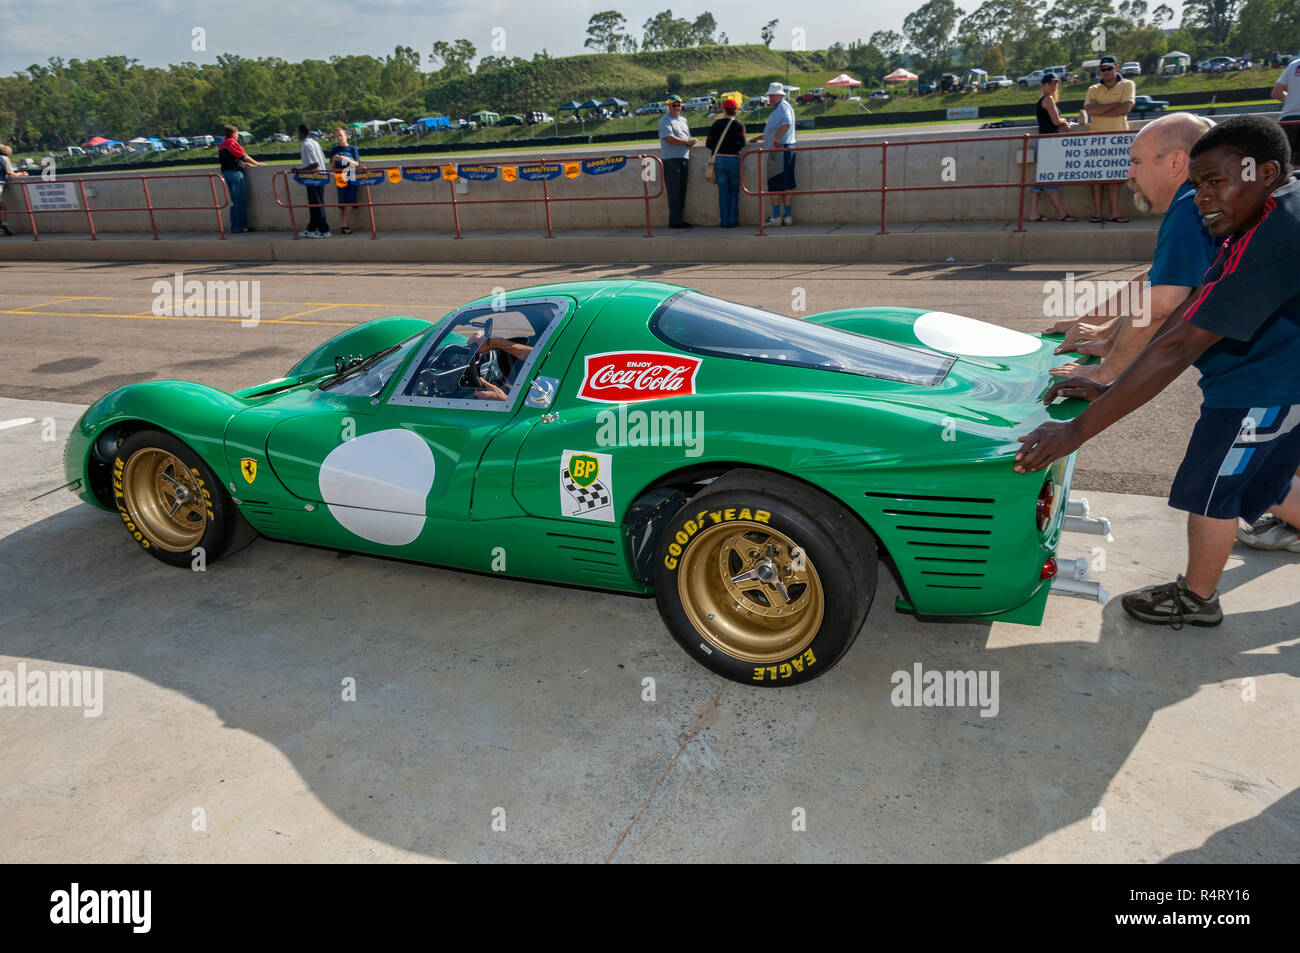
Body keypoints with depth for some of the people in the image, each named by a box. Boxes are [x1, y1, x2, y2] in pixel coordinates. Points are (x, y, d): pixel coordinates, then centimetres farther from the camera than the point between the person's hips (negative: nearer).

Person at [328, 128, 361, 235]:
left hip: (351, 179, 0)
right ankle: (344, 226, 5)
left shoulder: (352, 148, 7)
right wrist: (334, 160, -10)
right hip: (340, 179, 0)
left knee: (349, 204, -7)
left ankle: (344, 226, -2)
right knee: (342, 204, -2)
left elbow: (357, 164, -2)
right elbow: (333, 167, 11)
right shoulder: (334, 150, 10)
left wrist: (346, 159, -16)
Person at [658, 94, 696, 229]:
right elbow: (670, 139, -16)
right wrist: (687, 141, -6)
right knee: (674, 192, -8)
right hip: (671, 159, -8)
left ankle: (679, 220, 12)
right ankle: (675, 221, -6)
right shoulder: (665, 121, -3)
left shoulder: (683, 120, 23)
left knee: (682, 191, 8)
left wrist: (692, 141, 1)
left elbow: (688, 137, 26)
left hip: (684, 158, 8)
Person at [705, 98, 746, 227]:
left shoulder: (716, 123, 7)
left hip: (719, 160, 2)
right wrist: (734, 149, 6)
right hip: (733, 159, -2)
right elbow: (742, 143, -12)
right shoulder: (739, 124, 0)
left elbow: (708, 143, 6)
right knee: (734, 190, 9)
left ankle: (724, 220, 5)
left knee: (723, 191, 6)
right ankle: (733, 219, 3)